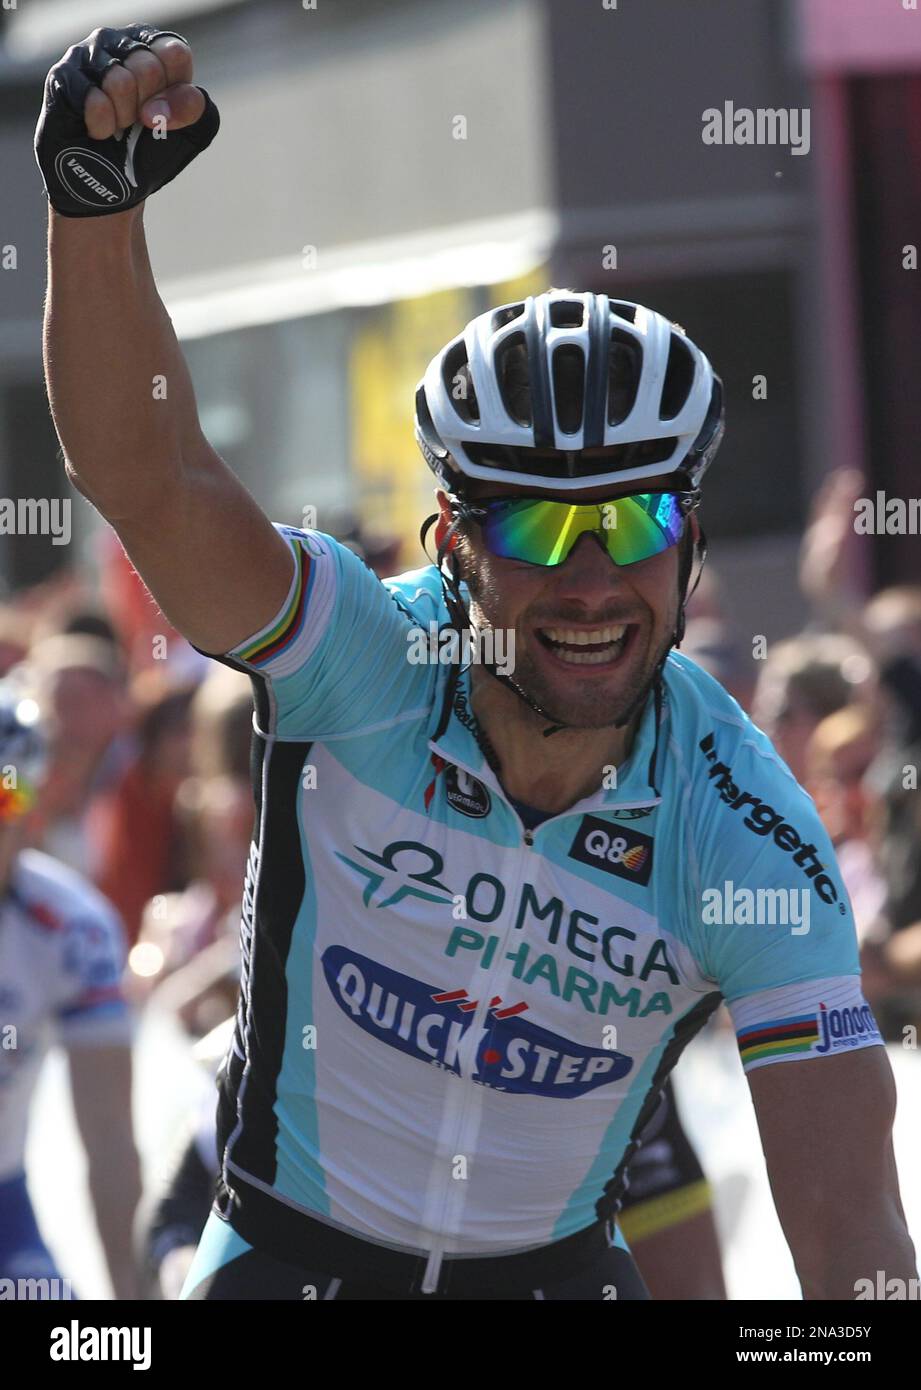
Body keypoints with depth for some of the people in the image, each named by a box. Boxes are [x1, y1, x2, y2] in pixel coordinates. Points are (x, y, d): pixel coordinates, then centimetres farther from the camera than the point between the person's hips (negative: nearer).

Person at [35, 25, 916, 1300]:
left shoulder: (750, 834, -18)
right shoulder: (365, 661, -20)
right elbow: (145, 477, -38)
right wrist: (99, 202, -53)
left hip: (554, 1268, 1)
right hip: (291, 1254, -1)